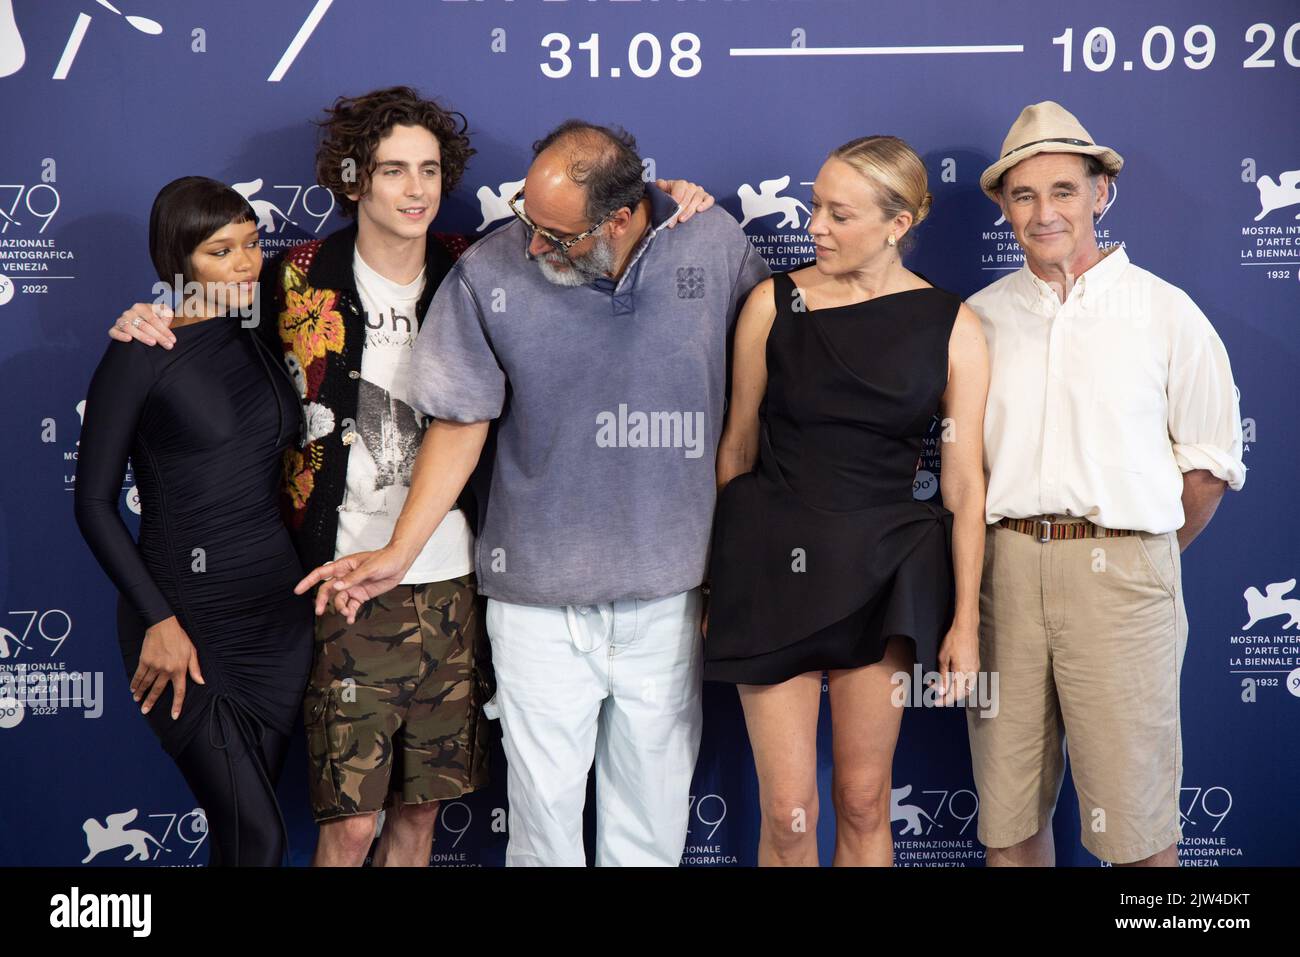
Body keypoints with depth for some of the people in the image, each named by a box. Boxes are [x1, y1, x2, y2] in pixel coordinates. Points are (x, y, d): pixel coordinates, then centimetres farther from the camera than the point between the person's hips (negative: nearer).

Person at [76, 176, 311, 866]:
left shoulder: (262, 347, 11)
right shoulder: (141, 355, -6)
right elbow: (94, 502, -7)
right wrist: (159, 620, -13)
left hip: (279, 612, 5)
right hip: (188, 619, -5)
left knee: (244, 834, 11)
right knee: (258, 840, -5)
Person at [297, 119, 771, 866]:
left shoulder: (717, 245, -8)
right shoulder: (488, 276, -11)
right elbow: (462, 422, -3)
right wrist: (399, 553, -9)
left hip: (669, 595, 1)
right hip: (541, 601, -1)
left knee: (654, 819, 15)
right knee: (544, 812, 8)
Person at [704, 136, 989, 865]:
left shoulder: (952, 327, -1)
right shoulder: (774, 302, 0)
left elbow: (965, 485, -1)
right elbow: (738, 447, 7)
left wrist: (965, 621, -2)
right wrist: (723, 578, 10)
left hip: (881, 569, 0)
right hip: (774, 558, 0)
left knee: (864, 803, 7)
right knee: (788, 812, 1)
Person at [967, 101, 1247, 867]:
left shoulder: (1166, 312, 2)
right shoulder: (980, 316, 10)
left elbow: (1211, 461, 5)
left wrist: (1142, 557, 7)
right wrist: (1013, 552, 5)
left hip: (1120, 572, -3)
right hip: (1003, 570, 3)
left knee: (1138, 822, 0)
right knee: (1008, 812, 8)